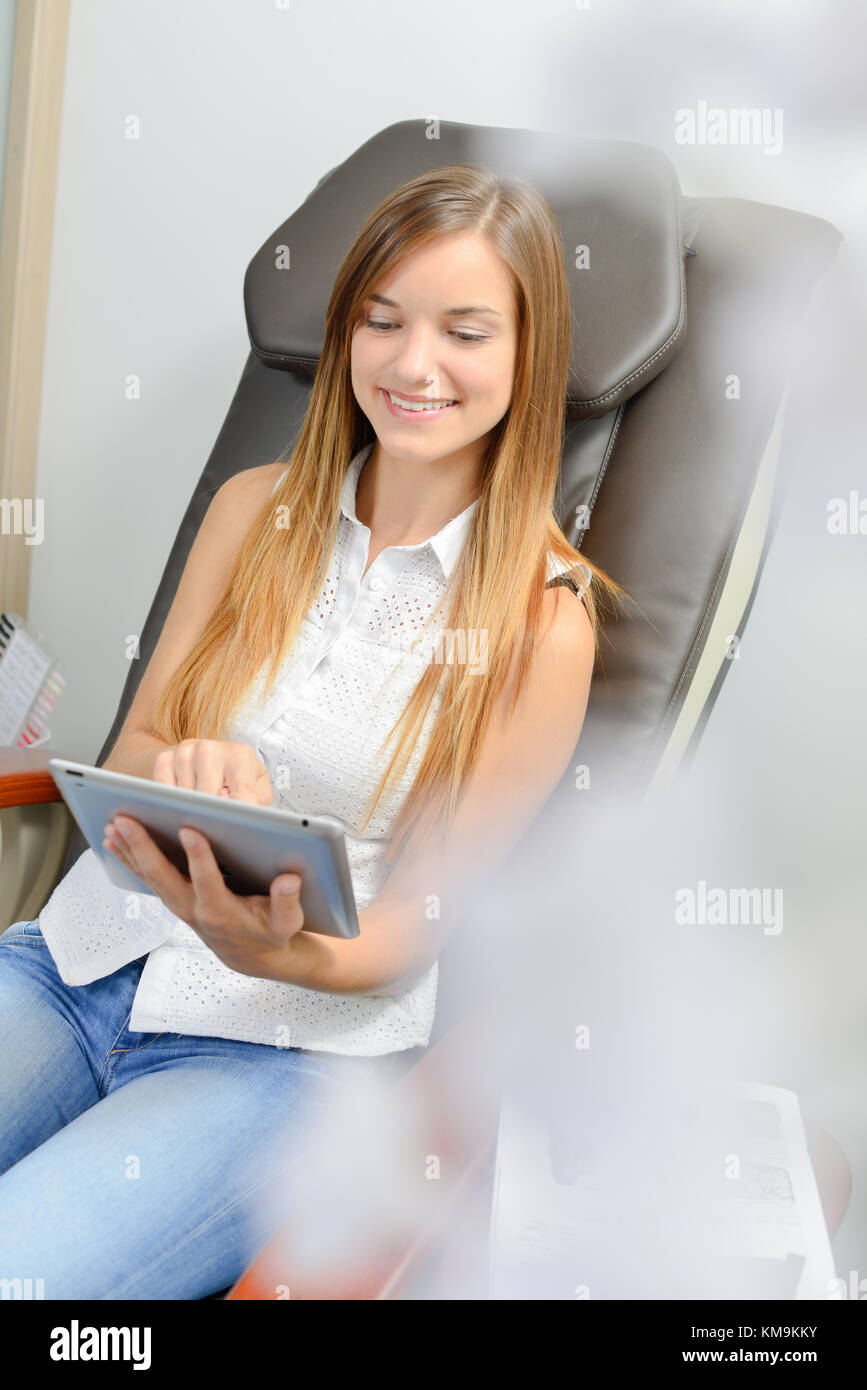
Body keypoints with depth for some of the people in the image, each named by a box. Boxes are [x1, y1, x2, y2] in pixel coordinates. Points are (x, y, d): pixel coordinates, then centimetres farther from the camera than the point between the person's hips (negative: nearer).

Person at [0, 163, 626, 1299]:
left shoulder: (541, 616, -5)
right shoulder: (259, 508, 9)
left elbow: (420, 919, -3)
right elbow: (132, 749, 9)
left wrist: (279, 954, -25)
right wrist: (190, 776, -17)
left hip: (288, 1036, -4)